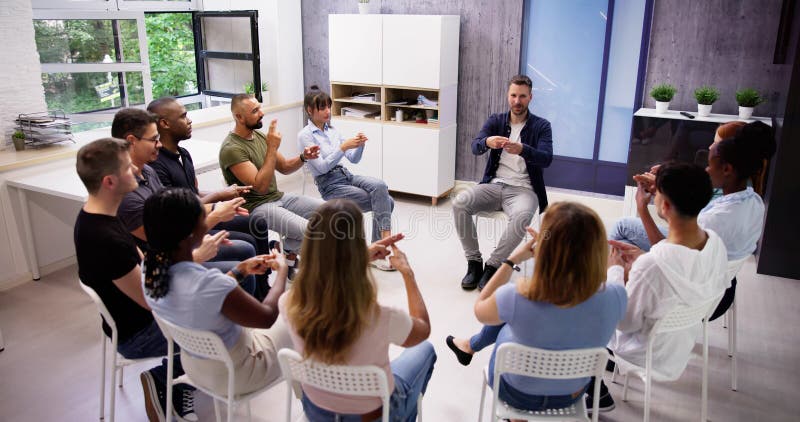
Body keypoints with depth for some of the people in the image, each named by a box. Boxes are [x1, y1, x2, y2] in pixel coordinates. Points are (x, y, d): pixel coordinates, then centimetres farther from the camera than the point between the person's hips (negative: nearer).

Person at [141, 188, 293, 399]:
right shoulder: (210, 283, -41)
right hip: (232, 376, -7)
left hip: (193, 365, 7)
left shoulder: (152, 269, -17)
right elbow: (267, 317, -22)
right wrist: (282, 270, -8)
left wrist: (241, 269, 5)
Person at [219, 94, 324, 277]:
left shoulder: (260, 135, 8)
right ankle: (288, 250, 8)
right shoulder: (231, 148, -18)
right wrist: (272, 148, -24)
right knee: (308, 231, -27)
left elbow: (284, 167, 15)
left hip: (279, 197, 9)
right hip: (255, 207, -8)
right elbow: (260, 186, -24)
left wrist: (303, 157, -6)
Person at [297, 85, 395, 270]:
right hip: (330, 186, -6)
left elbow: (354, 159, 10)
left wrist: (359, 145, -11)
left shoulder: (332, 130, 13)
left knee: (380, 186, -22)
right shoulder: (305, 135, -6)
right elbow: (322, 167, -15)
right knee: (385, 202, -19)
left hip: (347, 175, 6)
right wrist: (343, 147, -24)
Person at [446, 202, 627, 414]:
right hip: (571, 396, 3)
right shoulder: (615, 298, -30)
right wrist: (552, 250, -5)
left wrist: (512, 260, -7)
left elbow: (480, 310, -12)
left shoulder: (517, 298, -37)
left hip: (516, 395, -2)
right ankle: (472, 345, 49)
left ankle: (471, 346, 52)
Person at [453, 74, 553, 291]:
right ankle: (474, 262, -11)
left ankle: (492, 266, -18)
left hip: (523, 189, -2)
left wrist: (522, 149, -35)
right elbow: (475, 147, -7)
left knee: (521, 216, -37)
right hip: (494, 185, 3)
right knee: (459, 203, -25)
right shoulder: (495, 121, 9)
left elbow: (546, 158, -14)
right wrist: (487, 142, -33)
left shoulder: (541, 126, 2)